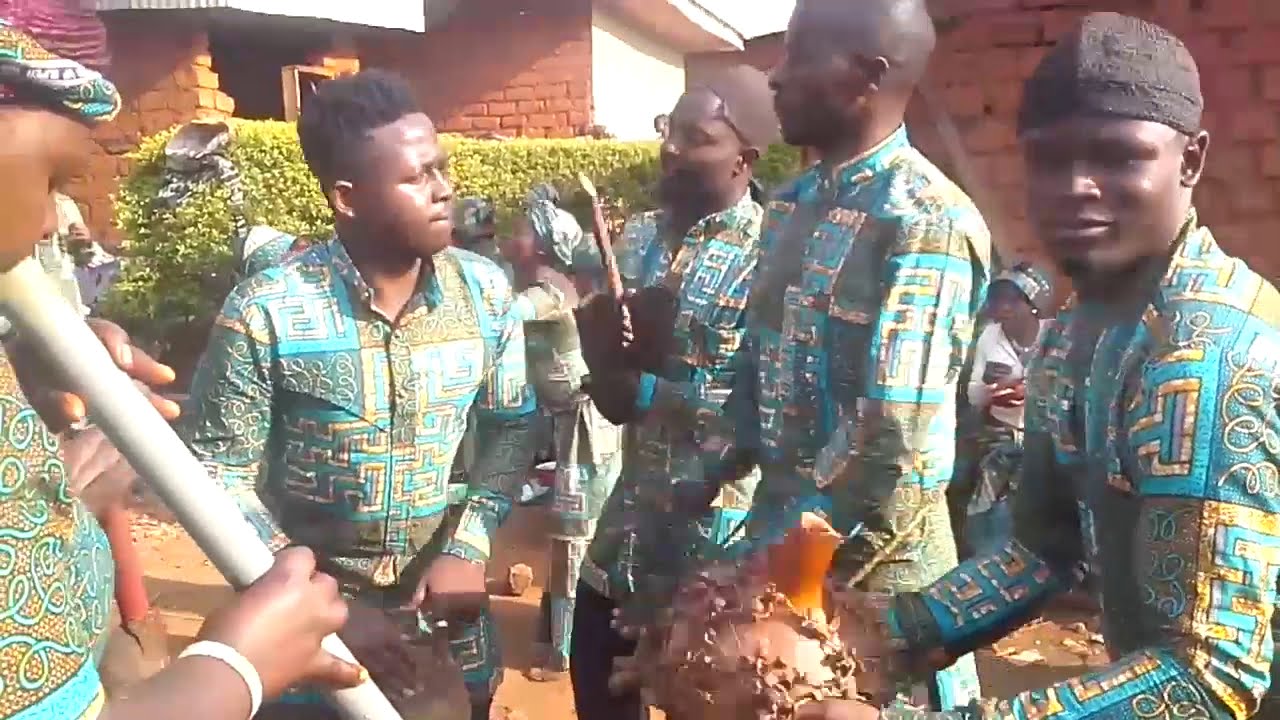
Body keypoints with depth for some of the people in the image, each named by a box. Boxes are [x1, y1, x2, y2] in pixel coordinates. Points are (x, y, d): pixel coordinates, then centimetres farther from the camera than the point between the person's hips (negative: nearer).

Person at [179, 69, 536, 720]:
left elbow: (511, 426, 2)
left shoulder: (485, 291, -7)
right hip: (311, 616, -3)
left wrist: (469, 546, -12)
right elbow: (218, 473, -12)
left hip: (447, 611, 3)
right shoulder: (265, 312, -18)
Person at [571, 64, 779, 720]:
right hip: (630, 522, 6)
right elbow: (612, 399, 2)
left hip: (718, 533, -6)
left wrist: (650, 392, -17)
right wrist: (585, 303, -14)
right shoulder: (641, 236, 3)